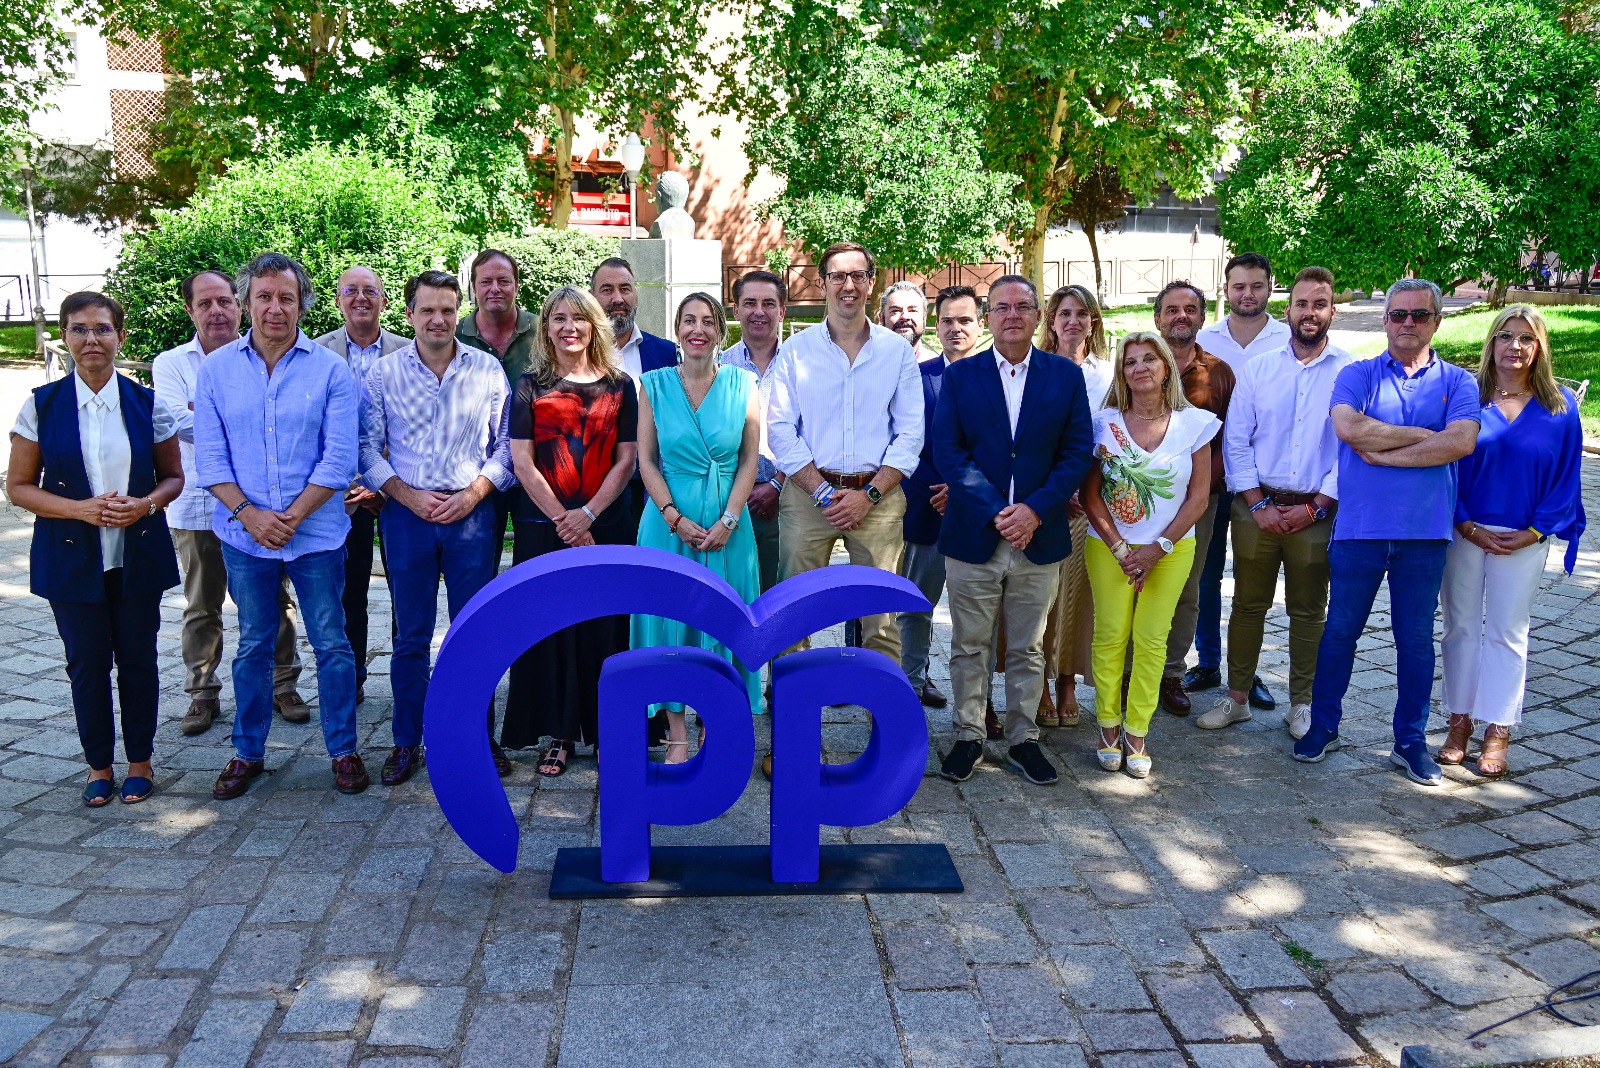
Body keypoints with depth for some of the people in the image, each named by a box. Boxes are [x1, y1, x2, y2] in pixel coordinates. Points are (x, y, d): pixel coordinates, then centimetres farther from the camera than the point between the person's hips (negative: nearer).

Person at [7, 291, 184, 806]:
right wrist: (81, 509, -17)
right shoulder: (42, 405, -2)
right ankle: (99, 765, 23)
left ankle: (139, 760, 23)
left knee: (137, 658, 8)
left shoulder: (147, 403, 0)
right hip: (72, 556, 0)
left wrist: (145, 504, -14)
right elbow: (19, 487, 0)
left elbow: (173, 477, 7)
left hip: (138, 554, 1)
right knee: (87, 663, 7)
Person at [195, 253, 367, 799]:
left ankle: (343, 750, 19)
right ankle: (247, 752, 27)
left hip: (317, 533, -2)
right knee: (253, 645, 14)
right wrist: (250, 515, -12)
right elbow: (210, 457, 0)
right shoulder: (216, 368, 3)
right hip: (243, 535, 2)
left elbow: (339, 459, -8)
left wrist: (291, 518, -14)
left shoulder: (330, 370, -3)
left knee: (331, 644, 5)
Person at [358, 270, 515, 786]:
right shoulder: (382, 373, 2)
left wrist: (472, 493, -9)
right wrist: (410, 496, -9)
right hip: (406, 513, 0)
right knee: (411, 635, 7)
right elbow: (368, 450, 1)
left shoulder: (488, 370, 2)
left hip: (472, 512, 0)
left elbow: (505, 445, 3)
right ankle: (406, 742, 18)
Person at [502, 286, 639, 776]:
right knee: (550, 627, 3)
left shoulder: (619, 385, 7)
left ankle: (607, 729, 15)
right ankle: (559, 734, 13)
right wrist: (563, 520, -9)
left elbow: (625, 460, 2)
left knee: (604, 627, 3)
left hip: (606, 526, 0)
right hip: (543, 527, 0)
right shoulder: (530, 386, 4)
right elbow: (522, 461, -2)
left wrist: (588, 514, -9)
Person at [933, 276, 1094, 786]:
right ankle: (968, 736, 23)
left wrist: (1035, 509, -13)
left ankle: (1022, 739, 25)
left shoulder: (1067, 375, 4)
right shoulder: (960, 376, 2)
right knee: (969, 647, 8)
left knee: (1028, 650, 11)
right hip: (972, 535, 0)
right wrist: (996, 511, -15)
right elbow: (947, 451, -5)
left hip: (1039, 536, 1)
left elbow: (1077, 451, -1)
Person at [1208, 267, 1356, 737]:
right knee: (1248, 604, 9)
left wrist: (1314, 508, -9)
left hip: (1316, 511, -1)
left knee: (1309, 611, 10)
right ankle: (1236, 698, 20)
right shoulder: (1257, 368, 4)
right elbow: (1235, 441, 2)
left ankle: (1301, 703, 23)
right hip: (1257, 506, 1)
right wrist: (1258, 504, -6)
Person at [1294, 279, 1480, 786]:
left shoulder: (1458, 382, 5)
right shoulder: (1357, 375, 3)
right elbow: (1348, 428, -17)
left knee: (1416, 639, 10)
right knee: (1340, 630, 8)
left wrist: (1384, 453, -13)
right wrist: (1424, 434, -11)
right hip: (1359, 528, -1)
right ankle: (1323, 726, 23)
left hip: (1425, 532, 1)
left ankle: (1410, 741, 23)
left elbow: (1461, 442, -13)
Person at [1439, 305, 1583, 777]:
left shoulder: (1561, 406, 1)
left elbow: (1566, 476, 3)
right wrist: (1469, 526, -9)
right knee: (1460, 626, 6)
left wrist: (1534, 532, -6)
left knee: (1508, 632, 5)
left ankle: (1497, 732, 14)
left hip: (1524, 540, 0)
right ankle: (1459, 722, 17)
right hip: (1465, 533, 0)